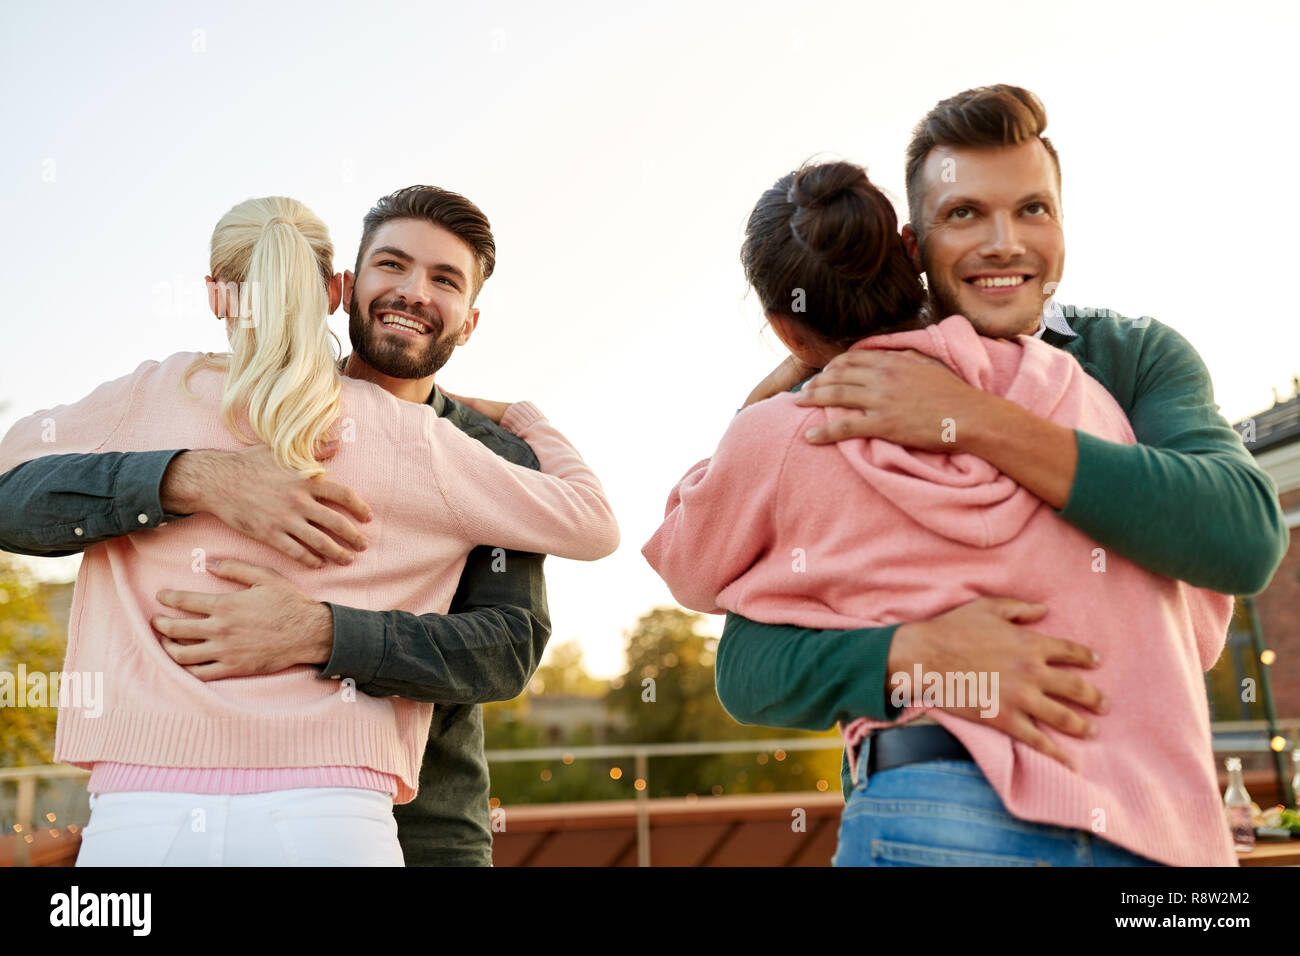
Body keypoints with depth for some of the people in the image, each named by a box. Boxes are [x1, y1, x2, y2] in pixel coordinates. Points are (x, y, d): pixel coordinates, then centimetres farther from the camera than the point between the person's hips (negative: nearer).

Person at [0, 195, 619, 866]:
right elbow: (593, 525, 11)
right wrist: (518, 414, 27)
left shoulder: (149, 397, 6)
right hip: (327, 818, -1)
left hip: (138, 816, 1)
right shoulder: (402, 433, 3)